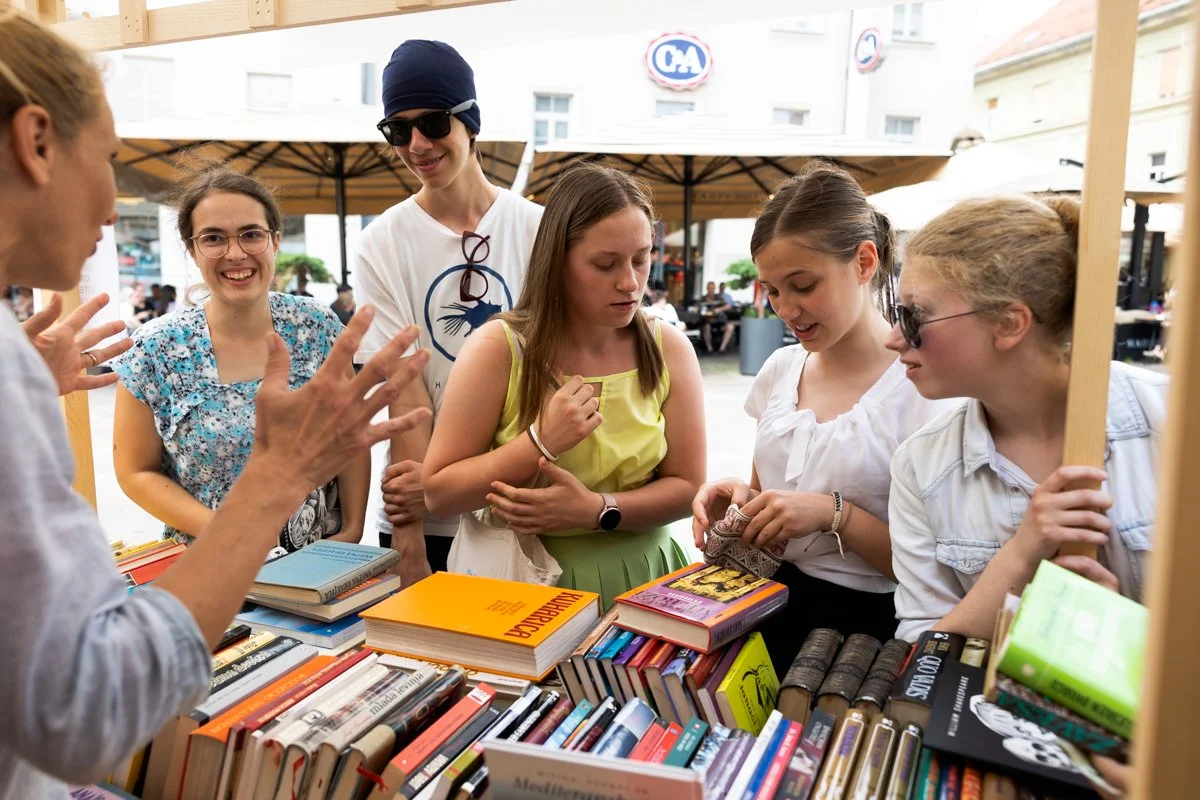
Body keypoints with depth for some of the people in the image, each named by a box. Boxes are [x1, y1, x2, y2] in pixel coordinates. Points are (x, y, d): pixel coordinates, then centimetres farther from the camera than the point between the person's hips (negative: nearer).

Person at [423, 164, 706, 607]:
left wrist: (596, 509, -15)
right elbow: (437, 493, -6)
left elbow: (686, 486, 1)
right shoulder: (497, 349, -9)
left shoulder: (669, 349, -1)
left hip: (636, 579, 2)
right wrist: (541, 443, -17)